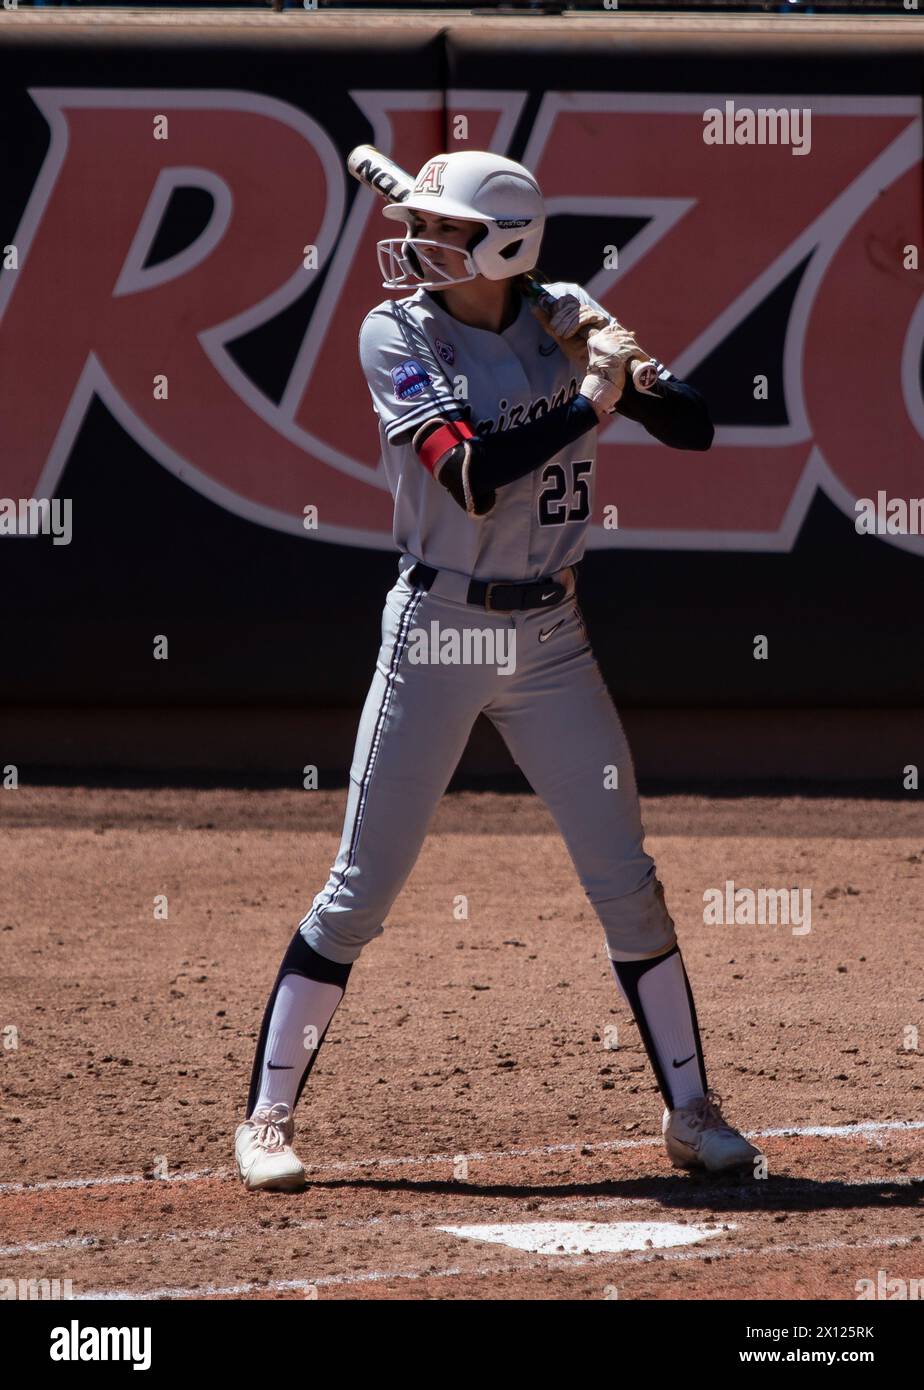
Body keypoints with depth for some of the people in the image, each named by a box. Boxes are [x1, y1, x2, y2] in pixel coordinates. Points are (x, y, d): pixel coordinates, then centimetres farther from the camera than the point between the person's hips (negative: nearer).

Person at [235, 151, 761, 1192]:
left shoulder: (564, 320, 3)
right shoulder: (397, 334, -8)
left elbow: (695, 430, -1)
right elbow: (471, 474, -21)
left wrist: (623, 364, -18)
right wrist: (589, 403, -19)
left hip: (550, 637, 3)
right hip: (436, 634, -3)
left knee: (626, 880, 4)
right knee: (361, 889, -3)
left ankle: (690, 1110, 15)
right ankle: (267, 1116, 6)